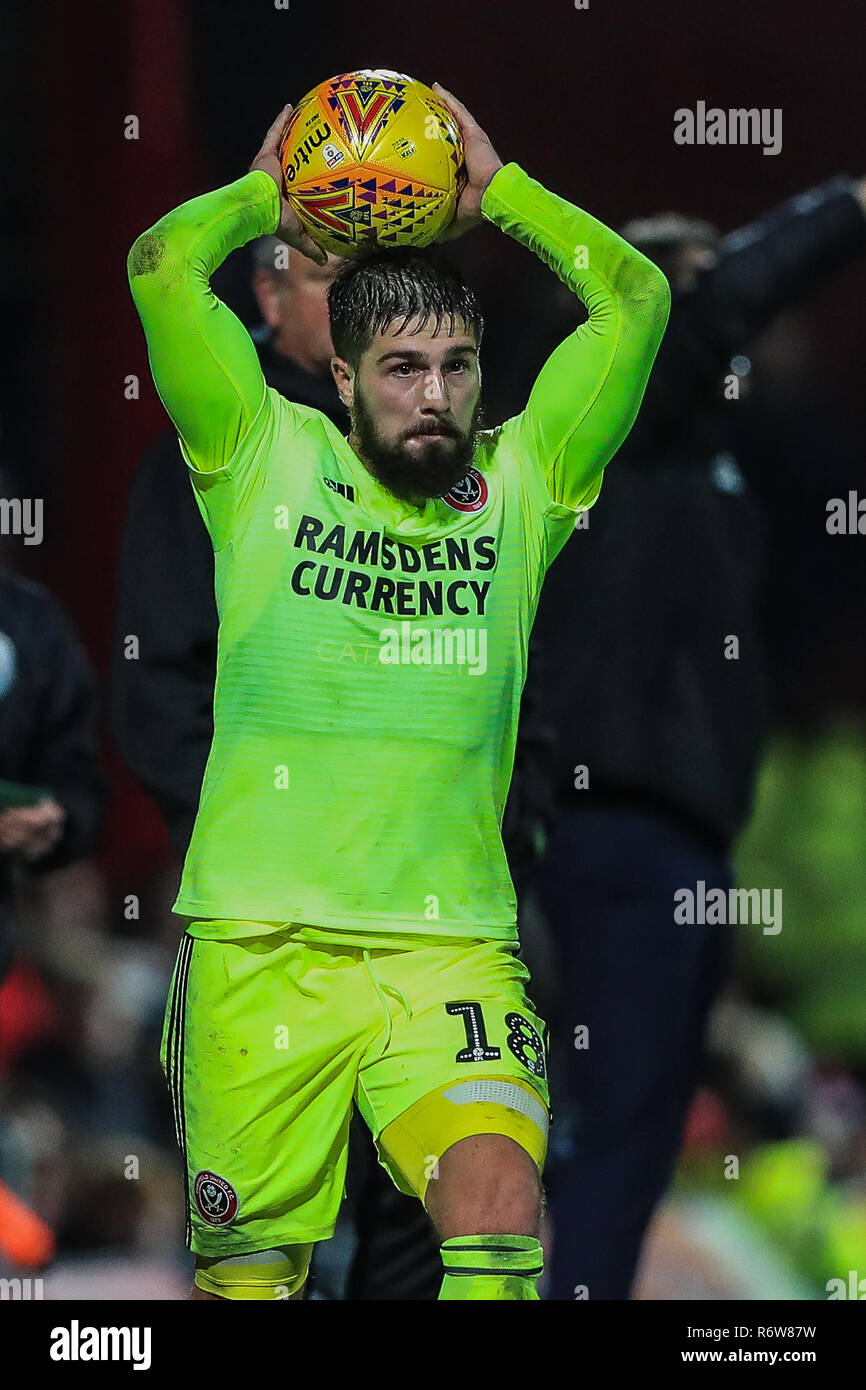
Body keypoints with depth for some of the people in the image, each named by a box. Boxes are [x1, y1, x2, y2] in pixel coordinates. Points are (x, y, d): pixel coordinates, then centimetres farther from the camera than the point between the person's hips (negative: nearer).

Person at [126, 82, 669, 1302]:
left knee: (500, 1208, -23)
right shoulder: (269, 462, 9)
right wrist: (267, 196, 19)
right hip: (261, 939, -1)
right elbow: (162, 267, 3)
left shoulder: (519, 483, 13)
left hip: (450, 947, 1)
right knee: (247, 1270, 1)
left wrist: (494, 188, 18)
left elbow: (636, 295, 11)